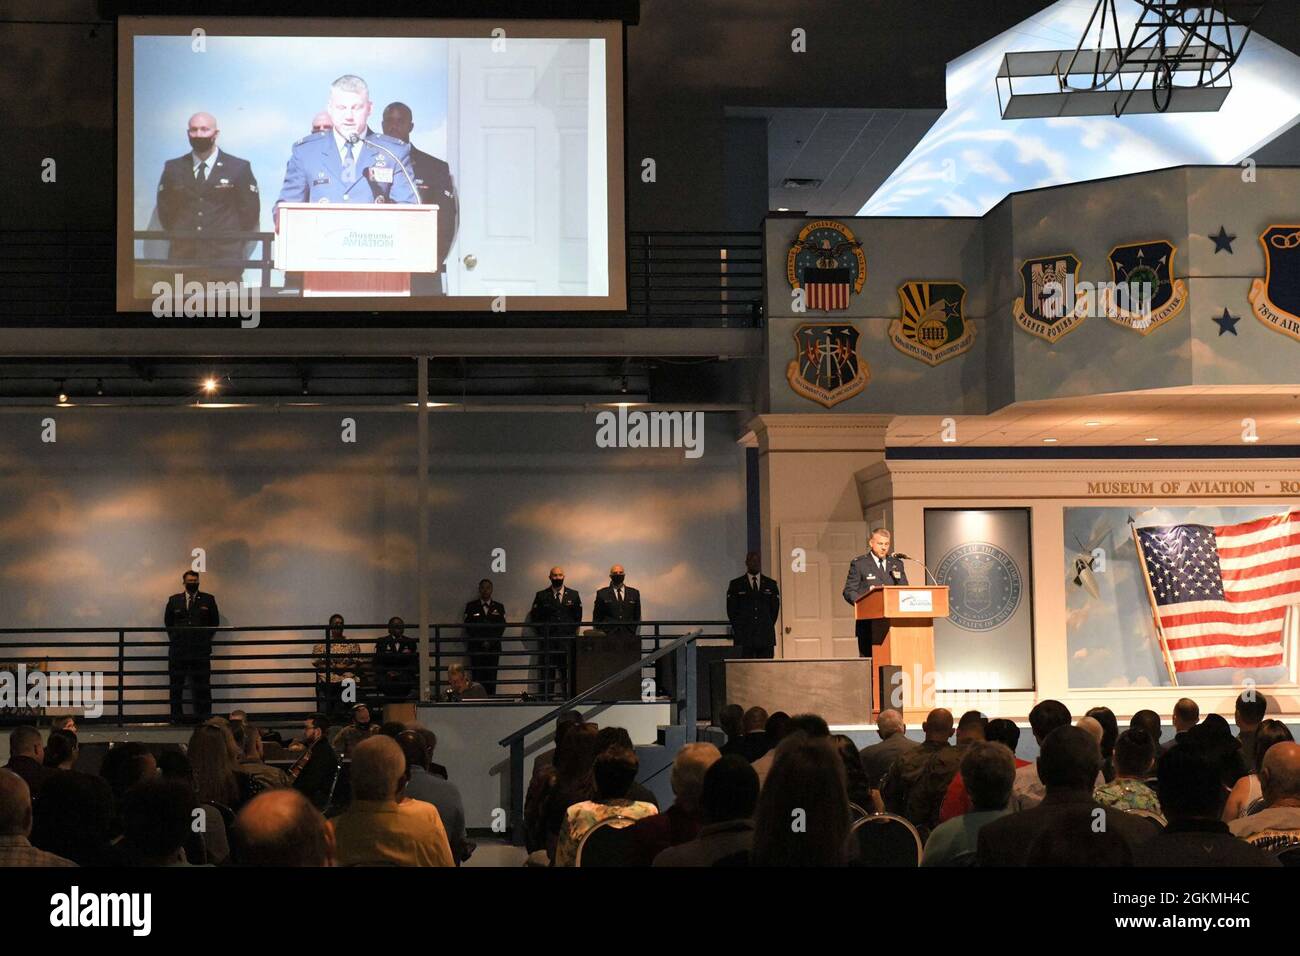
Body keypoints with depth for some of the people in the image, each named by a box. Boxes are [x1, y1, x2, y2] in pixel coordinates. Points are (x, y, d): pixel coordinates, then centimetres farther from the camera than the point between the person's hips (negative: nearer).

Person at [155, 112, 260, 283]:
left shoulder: (239, 168, 5)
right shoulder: (173, 168, 12)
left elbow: (250, 210, 8)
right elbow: (165, 209, 19)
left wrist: (232, 240, 6)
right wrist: (179, 236, 13)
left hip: (224, 260, -2)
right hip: (183, 258, 2)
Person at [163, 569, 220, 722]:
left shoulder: (208, 599, 6)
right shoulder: (174, 600, 8)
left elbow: (215, 622, 11)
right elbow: (168, 622, 16)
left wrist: (206, 638, 6)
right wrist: (175, 637, 9)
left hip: (201, 648, -1)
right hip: (178, 649, 1)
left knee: (202, 684, 0)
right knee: (176, 684, 2)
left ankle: (202, 717, 5)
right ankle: (177, 717, 8)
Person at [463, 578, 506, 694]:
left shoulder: (499, 607, 14)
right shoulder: (471, 606, 10)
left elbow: (501, 627, 6)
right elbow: (468, 627, 3)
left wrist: (490, 642, -6)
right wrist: (481, 642, -7)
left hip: (493, 648, 1)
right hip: (476, 648, -1)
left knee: (491, 679, -5)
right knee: (477, 678, -8)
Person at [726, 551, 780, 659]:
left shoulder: (771, 584, 12)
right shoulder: (735, 584, 7)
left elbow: (775, 608, 12)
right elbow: (731, 609, 5)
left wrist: (768, 627, 5)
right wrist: (739, 630, 0)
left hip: (766, 636, 2)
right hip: (744, 637, -2)